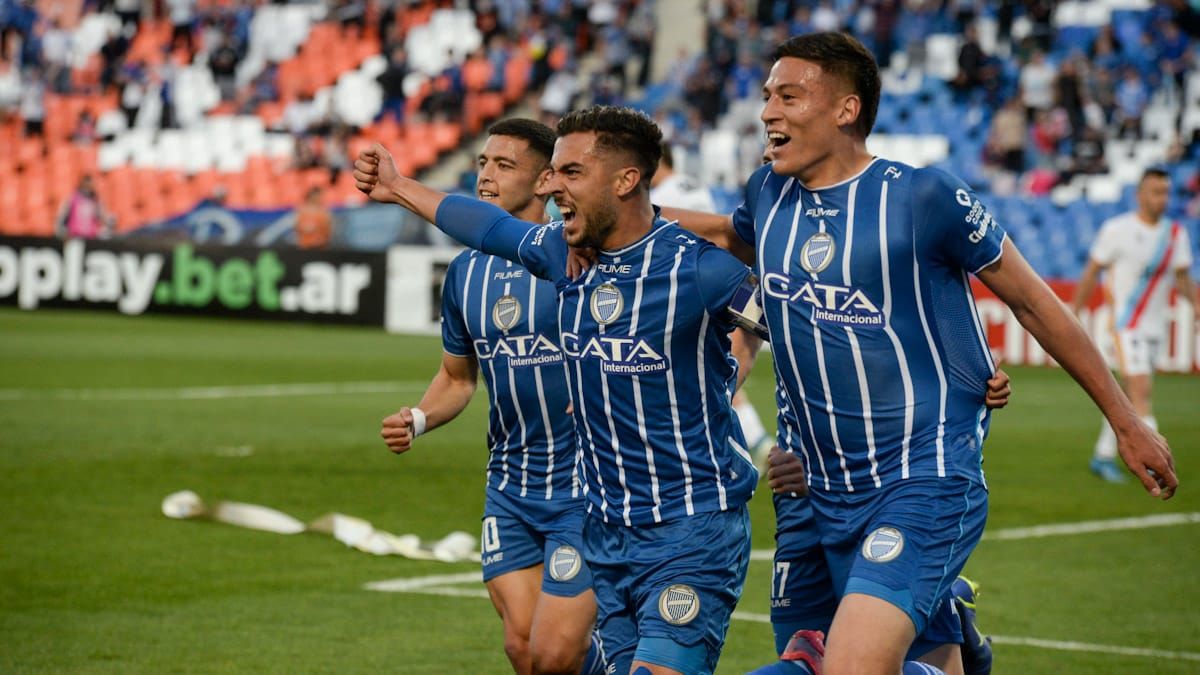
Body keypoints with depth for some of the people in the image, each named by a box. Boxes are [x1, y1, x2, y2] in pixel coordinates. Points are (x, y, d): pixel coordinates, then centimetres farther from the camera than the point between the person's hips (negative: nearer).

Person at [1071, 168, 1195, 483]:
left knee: (1129, 396, 12)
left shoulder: (1176, 234, 6)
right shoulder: (1117, 230, -8)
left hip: (1156, 327, 6)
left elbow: (1182, 279, 12)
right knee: (1142, 390, -16)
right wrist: (1073, 315, 0)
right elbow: (1091, 273, -1)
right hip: (1126, 324, -5)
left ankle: (1103, 456, 25)